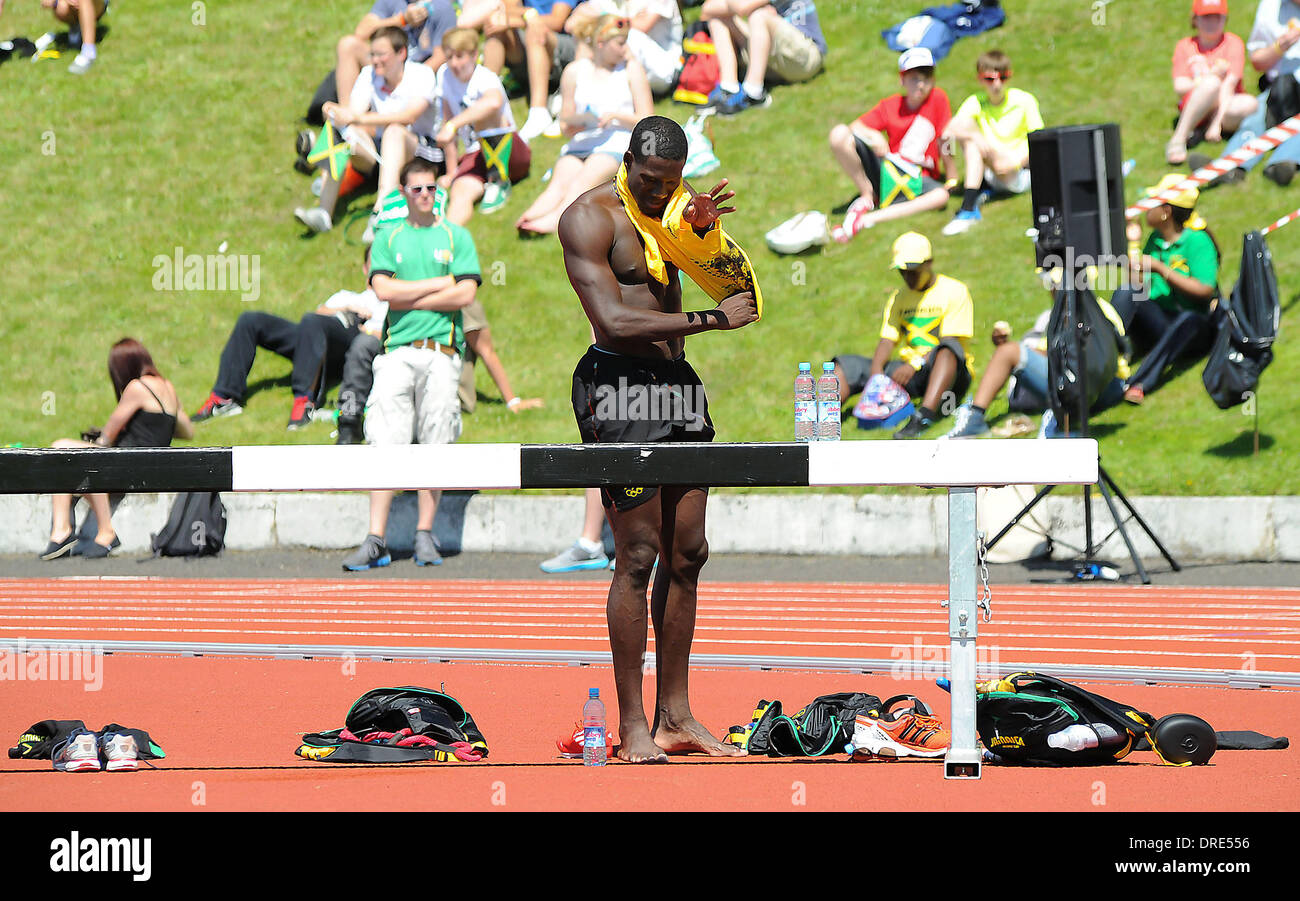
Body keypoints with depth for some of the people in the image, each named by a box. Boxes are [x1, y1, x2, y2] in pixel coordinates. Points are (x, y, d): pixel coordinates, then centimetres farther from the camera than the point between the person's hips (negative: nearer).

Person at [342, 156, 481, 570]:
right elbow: (383, 290, -1)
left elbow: (465, 294, -1)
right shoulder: (388, 238, 15)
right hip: (397, 352, 0)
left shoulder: (456, 237, 12)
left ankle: (425, 534, 4)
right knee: (385, 445, -9)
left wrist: (409, 299, -2)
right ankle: (375, 541, -12)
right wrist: (440, 283, 0)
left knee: (433, 446, -3)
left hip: (441, 353, 0)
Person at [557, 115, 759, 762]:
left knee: (687, 553, 7)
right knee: (638, 556, -9)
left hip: (677, 386, 7)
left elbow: (743, 292, 10)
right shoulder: (589, 217, -8)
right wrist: (709, 320, -15)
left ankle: (675, 717, 13)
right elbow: (614, 321, -19)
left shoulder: (676, 208, 13)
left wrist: (704, 231, -7)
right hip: (619, 387, -7)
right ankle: (632, 726, -5)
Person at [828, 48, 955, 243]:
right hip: (886, 172, 1)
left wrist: (952, 178, -3)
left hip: (917, 181, -1)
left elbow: (944, 143, -2)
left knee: (941, 196, -38)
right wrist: (872, 135, -27)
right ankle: (867, 196, -4)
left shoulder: (938, 99, -3)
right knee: (839, 134, -17)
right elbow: (855, 126, -6)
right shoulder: (890, 106, 1)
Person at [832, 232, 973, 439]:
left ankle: (923, 418, -61)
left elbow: (950, 344, -12)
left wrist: (916, 365, -25)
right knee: (847, 365, -8)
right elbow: (888, 341, 9)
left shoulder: (954, 291, -1)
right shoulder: (898, 298, 17)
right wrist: (876, 369, -13)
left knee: (947, 349, -41)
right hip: (911, 375, 6)